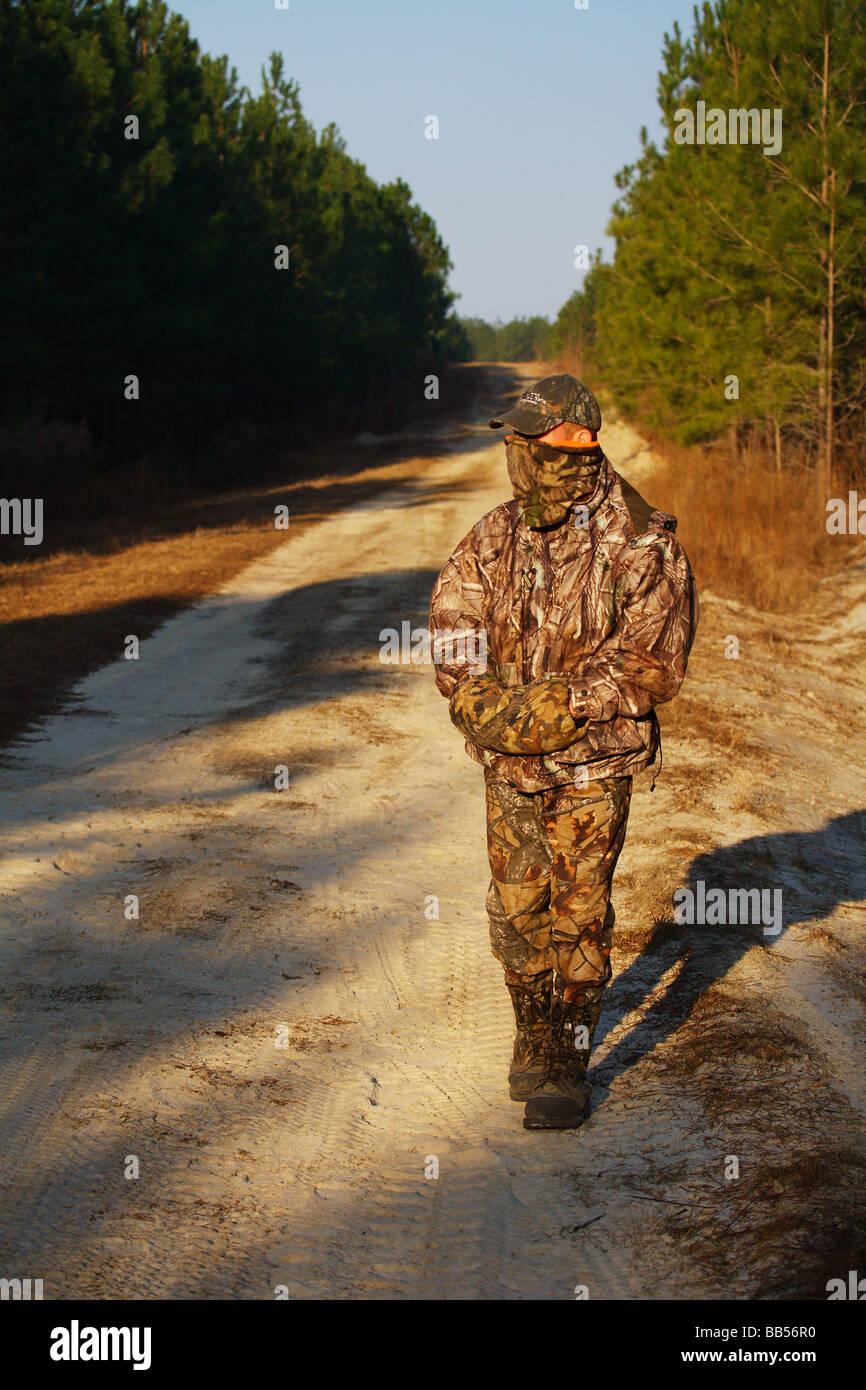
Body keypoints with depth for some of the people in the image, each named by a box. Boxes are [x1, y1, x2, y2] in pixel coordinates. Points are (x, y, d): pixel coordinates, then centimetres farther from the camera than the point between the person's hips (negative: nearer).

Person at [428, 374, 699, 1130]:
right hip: (509, 762, 4)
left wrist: (564, 703, -23)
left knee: (578, 915, -3)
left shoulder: (641, 543, -12)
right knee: (518, 910, 12)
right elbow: (453, 621, 2)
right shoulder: (496, 536, 3)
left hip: (593, 763, -4)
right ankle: (533, 1034, 32)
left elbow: (652, 660, -15)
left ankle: (566, 1068, 5)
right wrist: (481, 700, -15)